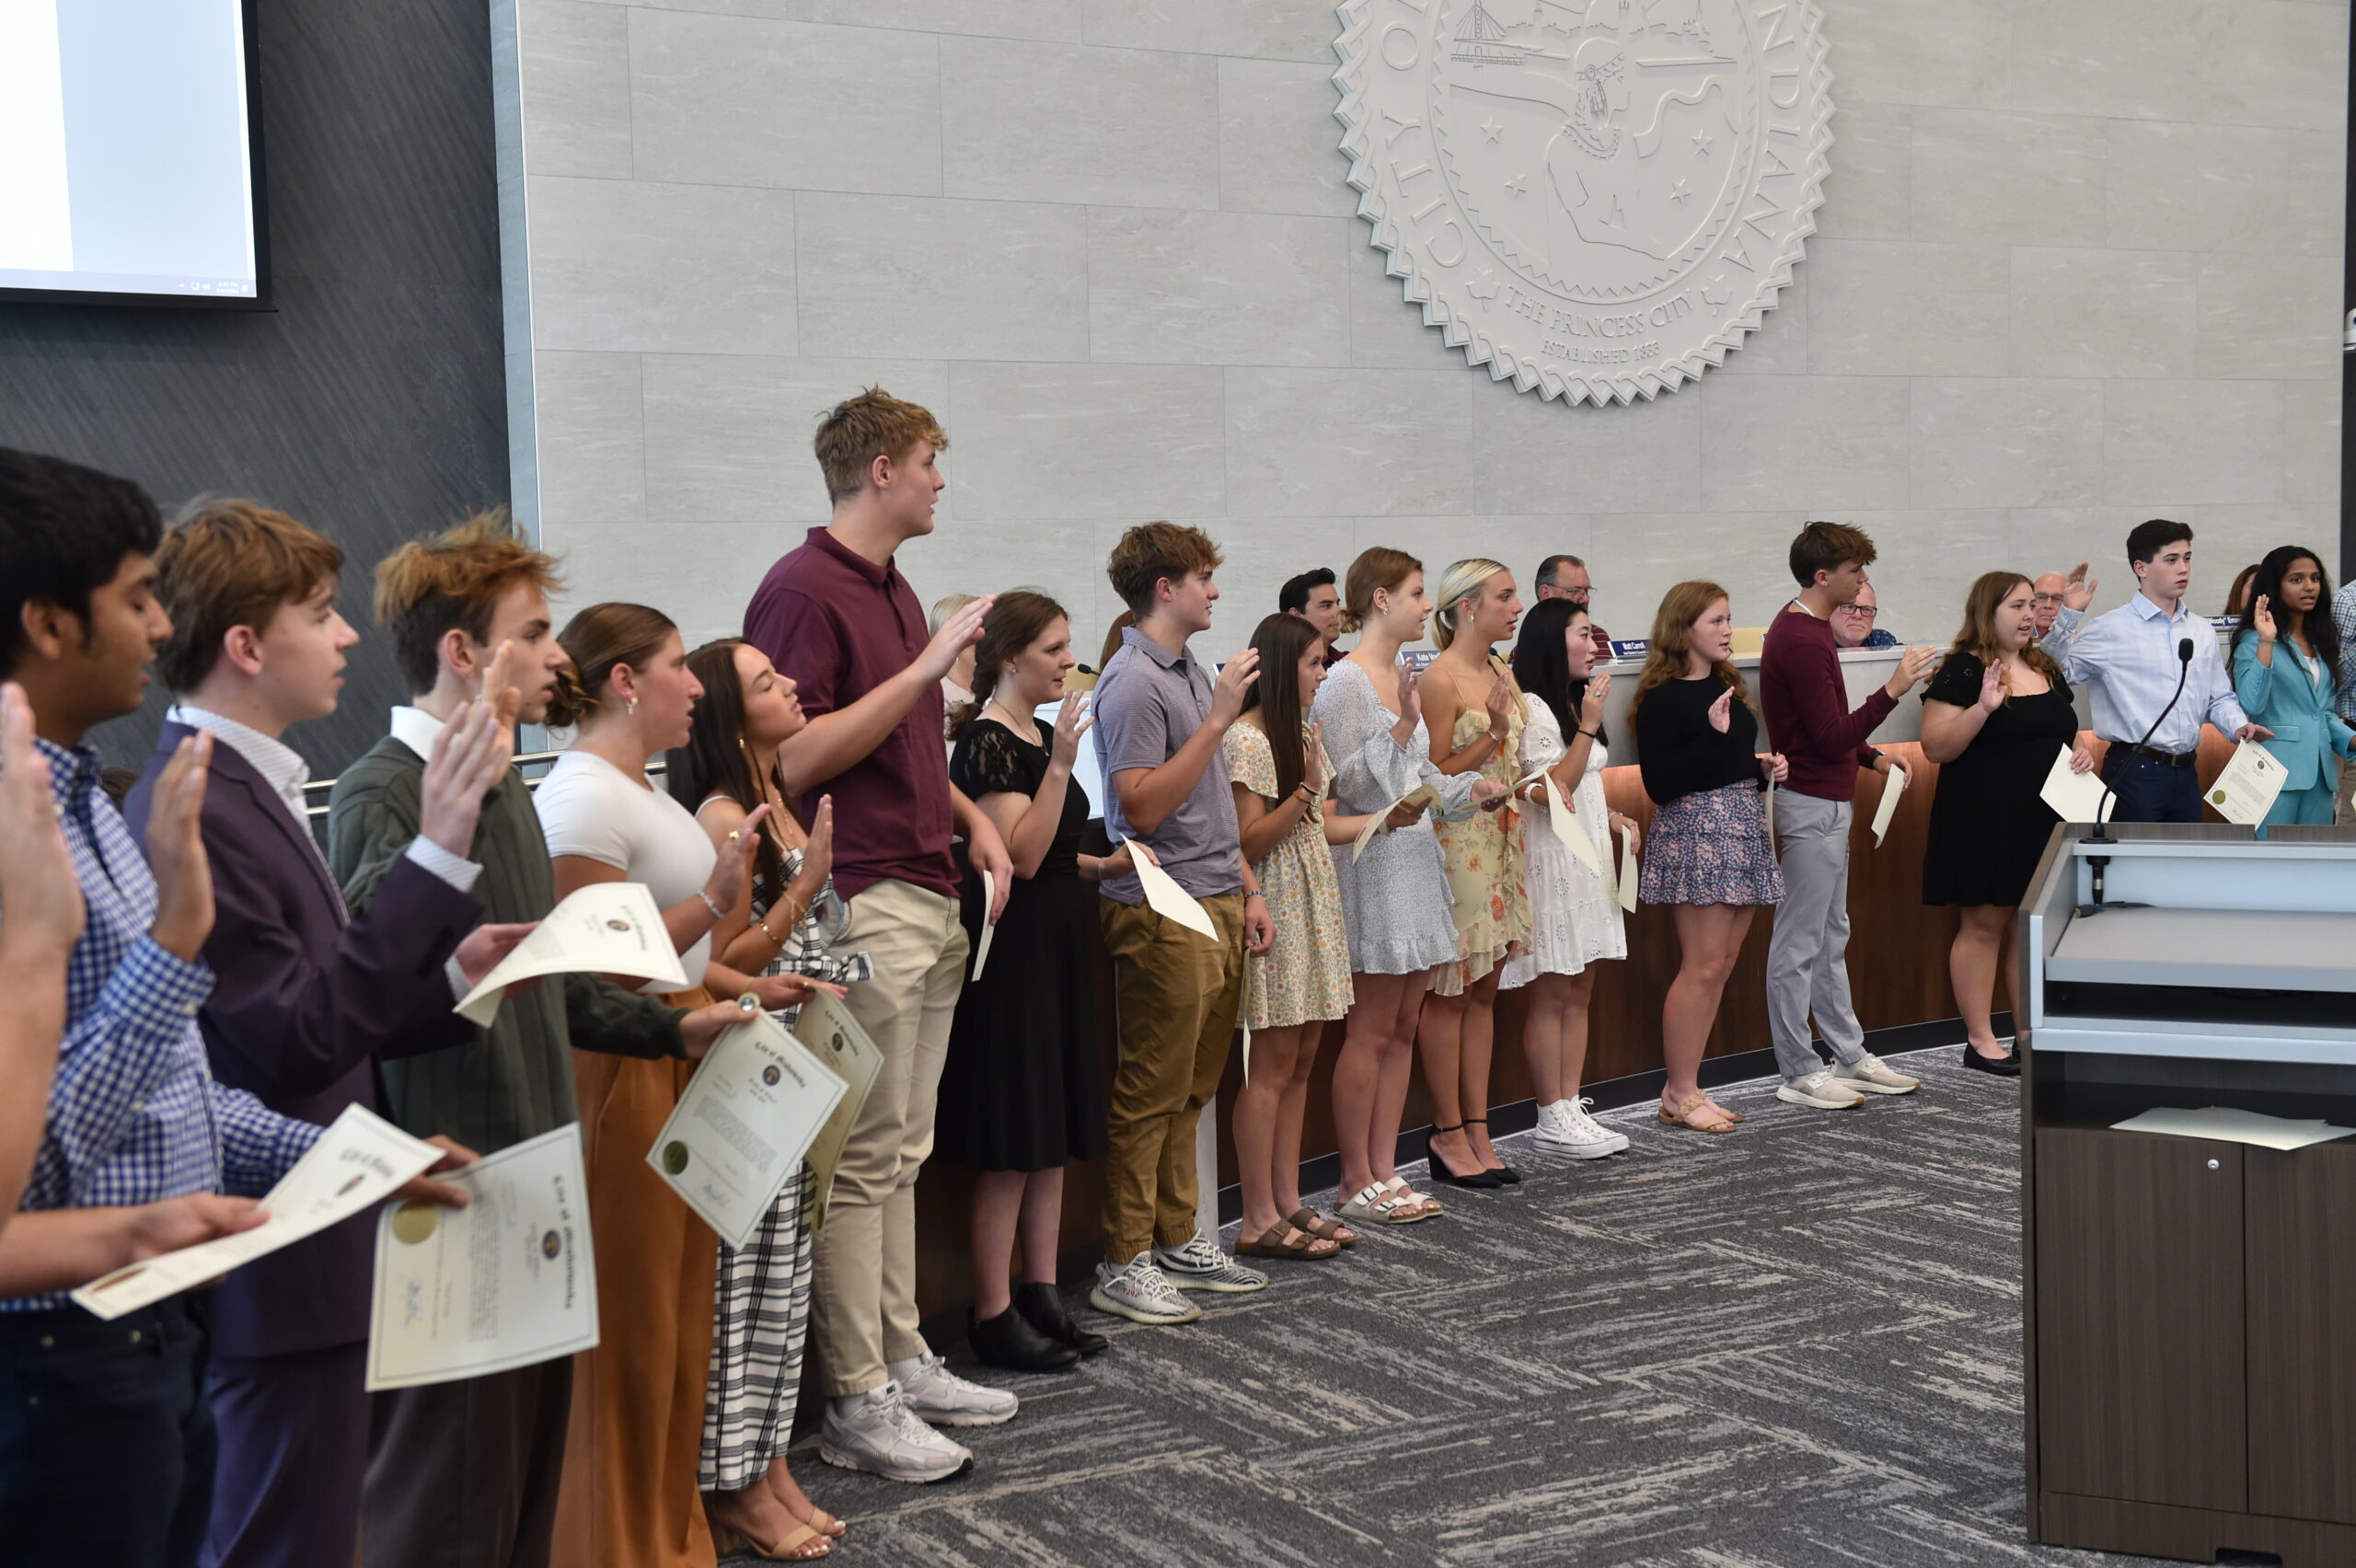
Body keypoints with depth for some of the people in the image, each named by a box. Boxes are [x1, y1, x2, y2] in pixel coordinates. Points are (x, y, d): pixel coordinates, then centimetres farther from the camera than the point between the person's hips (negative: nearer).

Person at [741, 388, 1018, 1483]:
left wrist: (971, 817, 12)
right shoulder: (802, 589, -12)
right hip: (861, 906, -9)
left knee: (901, 1150, 14)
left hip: (929, 897, 9)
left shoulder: (894, 590, 18)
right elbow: (797, 759, -19)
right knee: (863, 1157, -5)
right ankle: (855, 1405, 1)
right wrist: (927, 667, -20)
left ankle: (903, 1362, 22)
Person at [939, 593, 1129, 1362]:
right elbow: (1020, 854, -22)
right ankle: (993, 1315, 3)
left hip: (1057, 947, 10)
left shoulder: (1038, 736, 15)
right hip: (1011, 949, -10)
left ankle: (1041, 1297, 19)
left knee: (1055, 1139, 12)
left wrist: (1103, 866, 8)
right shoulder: (987, 741, -13)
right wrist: (1061, 764, -25)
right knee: (1011, 1146, -5)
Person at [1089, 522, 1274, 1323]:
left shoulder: (1191, 671, 16)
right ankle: (1124, 1264, 3)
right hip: (1164, 915, -9)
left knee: (1191, 1091, 14)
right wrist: (1218, 718, -21)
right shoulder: (1133, 684, -14)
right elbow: (1142, 806, -21)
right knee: (1150, 1093, -4)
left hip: (1217, 905, 9)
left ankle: (1178, 1242, 23)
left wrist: (1248, 889, 18)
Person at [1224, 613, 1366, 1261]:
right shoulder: (1246, 740, -13)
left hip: (1315, 907, 9)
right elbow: (1250, 842, -16)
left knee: (1301, 1061, 9)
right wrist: (1305, 790, -24)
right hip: (1274, 913, -9)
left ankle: (1288, 1204, 15)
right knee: (1273, 1064, -7)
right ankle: (1259, 1222, -2)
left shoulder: (1304, 734, 15)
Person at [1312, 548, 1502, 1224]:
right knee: (1369, 1032, -5)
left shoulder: (1403, 678, 15)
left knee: (1402, 1028, 9)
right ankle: (1356, 1184, 3)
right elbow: (1347, 781, -18)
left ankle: (1384, 1171, 15)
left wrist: (1468, 787, 5)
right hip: (1371, 867, -9)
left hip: (1415, 860, 9)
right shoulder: (1346, 681, -12)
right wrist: (1404, 726, -25)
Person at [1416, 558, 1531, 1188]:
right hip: (1456, 845, -8)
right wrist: (1493, 735, -19)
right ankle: (1448, 1135, 6)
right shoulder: (1440, 681, -13)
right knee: (1450, 993, -2)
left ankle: (1476, 1131, 16)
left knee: (1484, 991, 10)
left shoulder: (1502, 675, 13)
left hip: (1501, 844, 8)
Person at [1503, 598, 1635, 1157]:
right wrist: (1588, 727, -21)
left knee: (1580, 991, 9)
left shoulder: (1571, 702, 18)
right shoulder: (1531, 708, -13)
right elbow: (1553, 789, -20)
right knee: (1551, 994, -5)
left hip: (1587, 859, 10)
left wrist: (1615, 819, 12)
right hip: (1551, 863, -10)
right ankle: (1553, 1120, -1)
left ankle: (1571, 1108, 13)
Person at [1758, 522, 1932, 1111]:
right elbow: (1832, 737, -22)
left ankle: (1849, 1056, 24)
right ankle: (1798, 1073, 5)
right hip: (1812, 808, -11)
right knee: (1799, 942, -2)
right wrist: (1893, 690, -23)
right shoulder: (1801, 642, -21)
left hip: (1827, 805, 11)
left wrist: (1871, 755, 13)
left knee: (1831, 937, 16)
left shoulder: (1806, 628, 12)